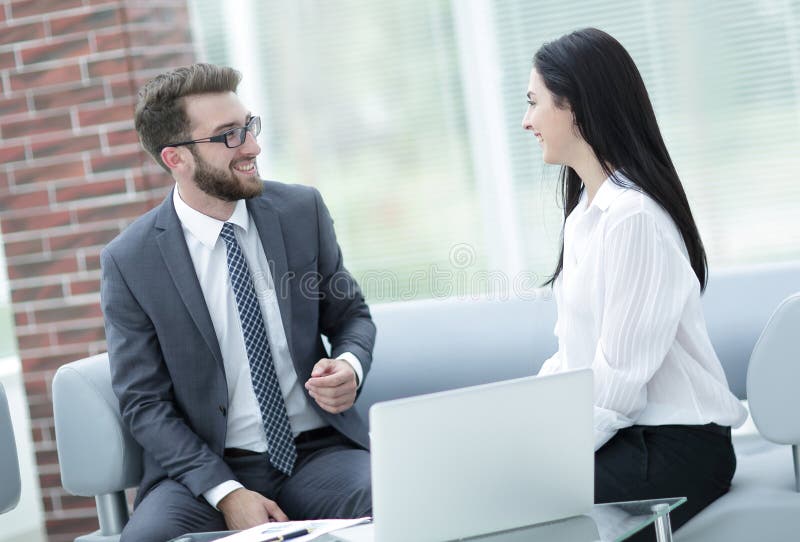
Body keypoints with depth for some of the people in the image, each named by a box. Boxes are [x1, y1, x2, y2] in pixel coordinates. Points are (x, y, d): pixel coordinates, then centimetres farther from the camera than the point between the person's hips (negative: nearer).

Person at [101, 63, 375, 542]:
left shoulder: (302, 210, 2)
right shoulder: (129, 260, -5)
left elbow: (352, 314, 13)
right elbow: (144, 403, -3)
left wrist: (349, 367, -11)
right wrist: (226, 493, -16)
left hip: (321, 451, 1)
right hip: (208, 468, -1)